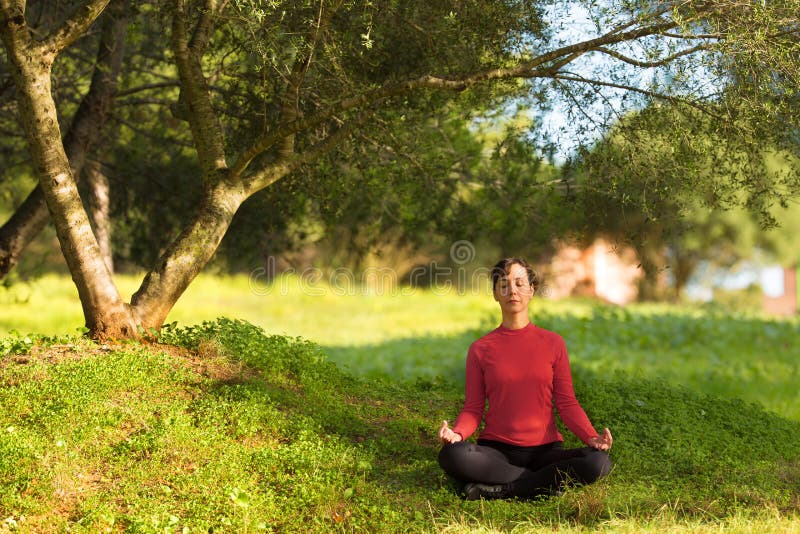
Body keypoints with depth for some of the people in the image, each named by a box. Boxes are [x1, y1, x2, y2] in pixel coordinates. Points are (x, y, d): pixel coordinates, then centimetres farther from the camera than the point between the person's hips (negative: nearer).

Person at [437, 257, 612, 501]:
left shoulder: (553, 343, 6)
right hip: (497, 449, -1)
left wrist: (591, 437, -14)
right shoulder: (480, 349, 5)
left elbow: (567, 403, 4)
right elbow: (473, 408, 4)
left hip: (545, 450, 1)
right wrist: (457, 433, -19)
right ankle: (543, 483, -21)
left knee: (599, 462, -29)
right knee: (451, 455, -33)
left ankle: (498, 490, -22)